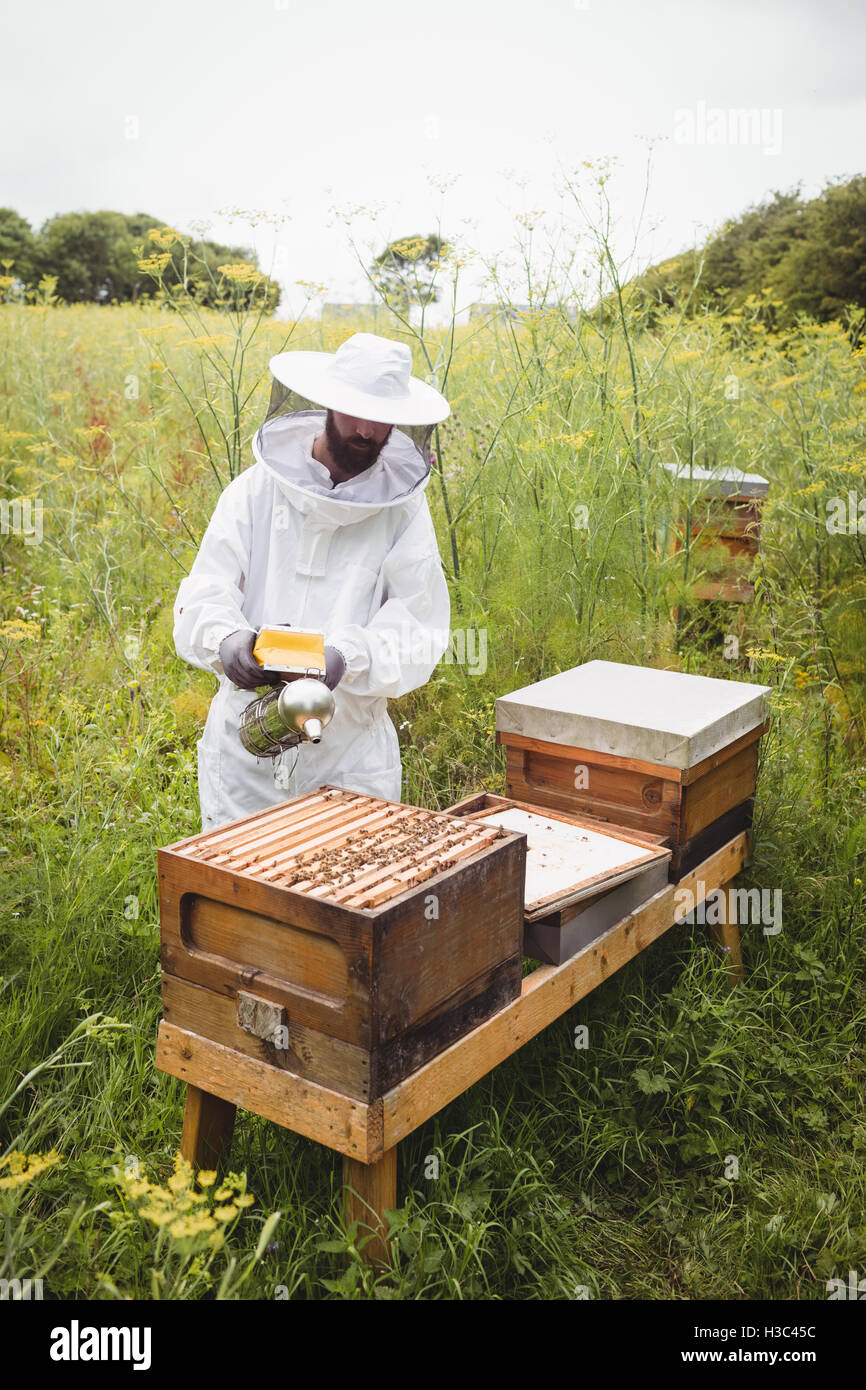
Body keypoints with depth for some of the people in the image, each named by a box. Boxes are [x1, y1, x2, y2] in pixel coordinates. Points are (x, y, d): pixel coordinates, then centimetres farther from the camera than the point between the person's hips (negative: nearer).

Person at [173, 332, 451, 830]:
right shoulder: (256, 490, 0)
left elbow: (418, 631, -8)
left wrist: (348, 657, -27)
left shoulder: (403, 506, -2)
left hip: (351, 753, 0)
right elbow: (204, 594, -4)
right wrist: (226, 639, -27)